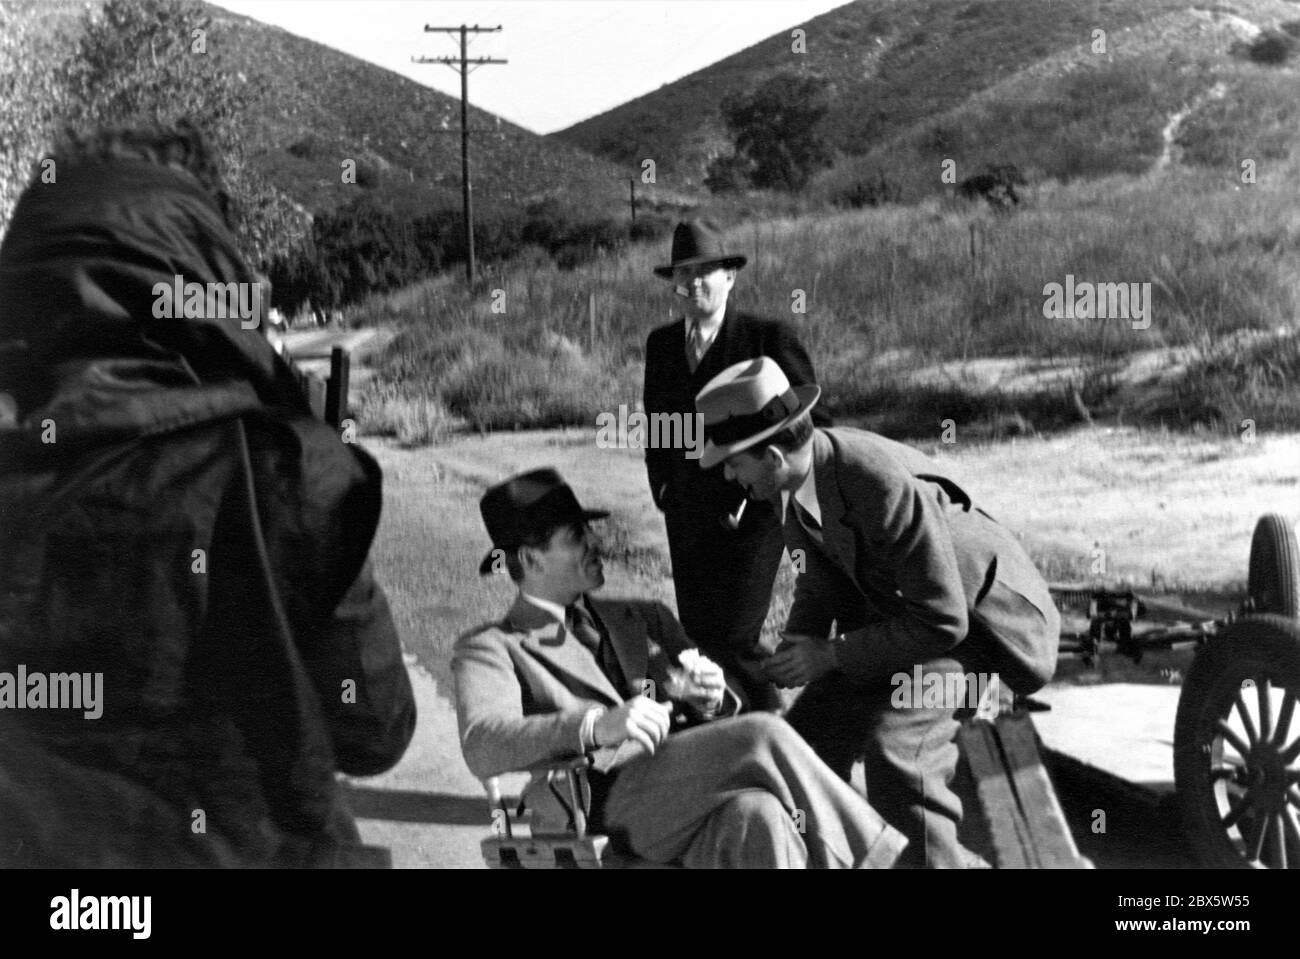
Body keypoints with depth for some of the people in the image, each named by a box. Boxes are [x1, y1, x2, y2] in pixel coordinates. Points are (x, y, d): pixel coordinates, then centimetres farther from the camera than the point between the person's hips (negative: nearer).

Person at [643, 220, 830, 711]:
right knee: (697, 632, 7)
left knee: (735, 638, -10)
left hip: (750, 512, -6)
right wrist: (662, 486, 11)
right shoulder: (661, 343, 11)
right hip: (687, 514, 6)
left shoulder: (769, 337, -6)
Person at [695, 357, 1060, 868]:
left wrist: (833, 654, -22)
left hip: (972, 619, -8)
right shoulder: (792, 486, -8)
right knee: (805, 738, 4)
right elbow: (819, 586, 7)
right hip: (895, 613, 9)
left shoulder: (884, 484, -34)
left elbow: (943, 622, -29)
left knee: (894, 752, -28)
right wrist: (791, 657, -10)